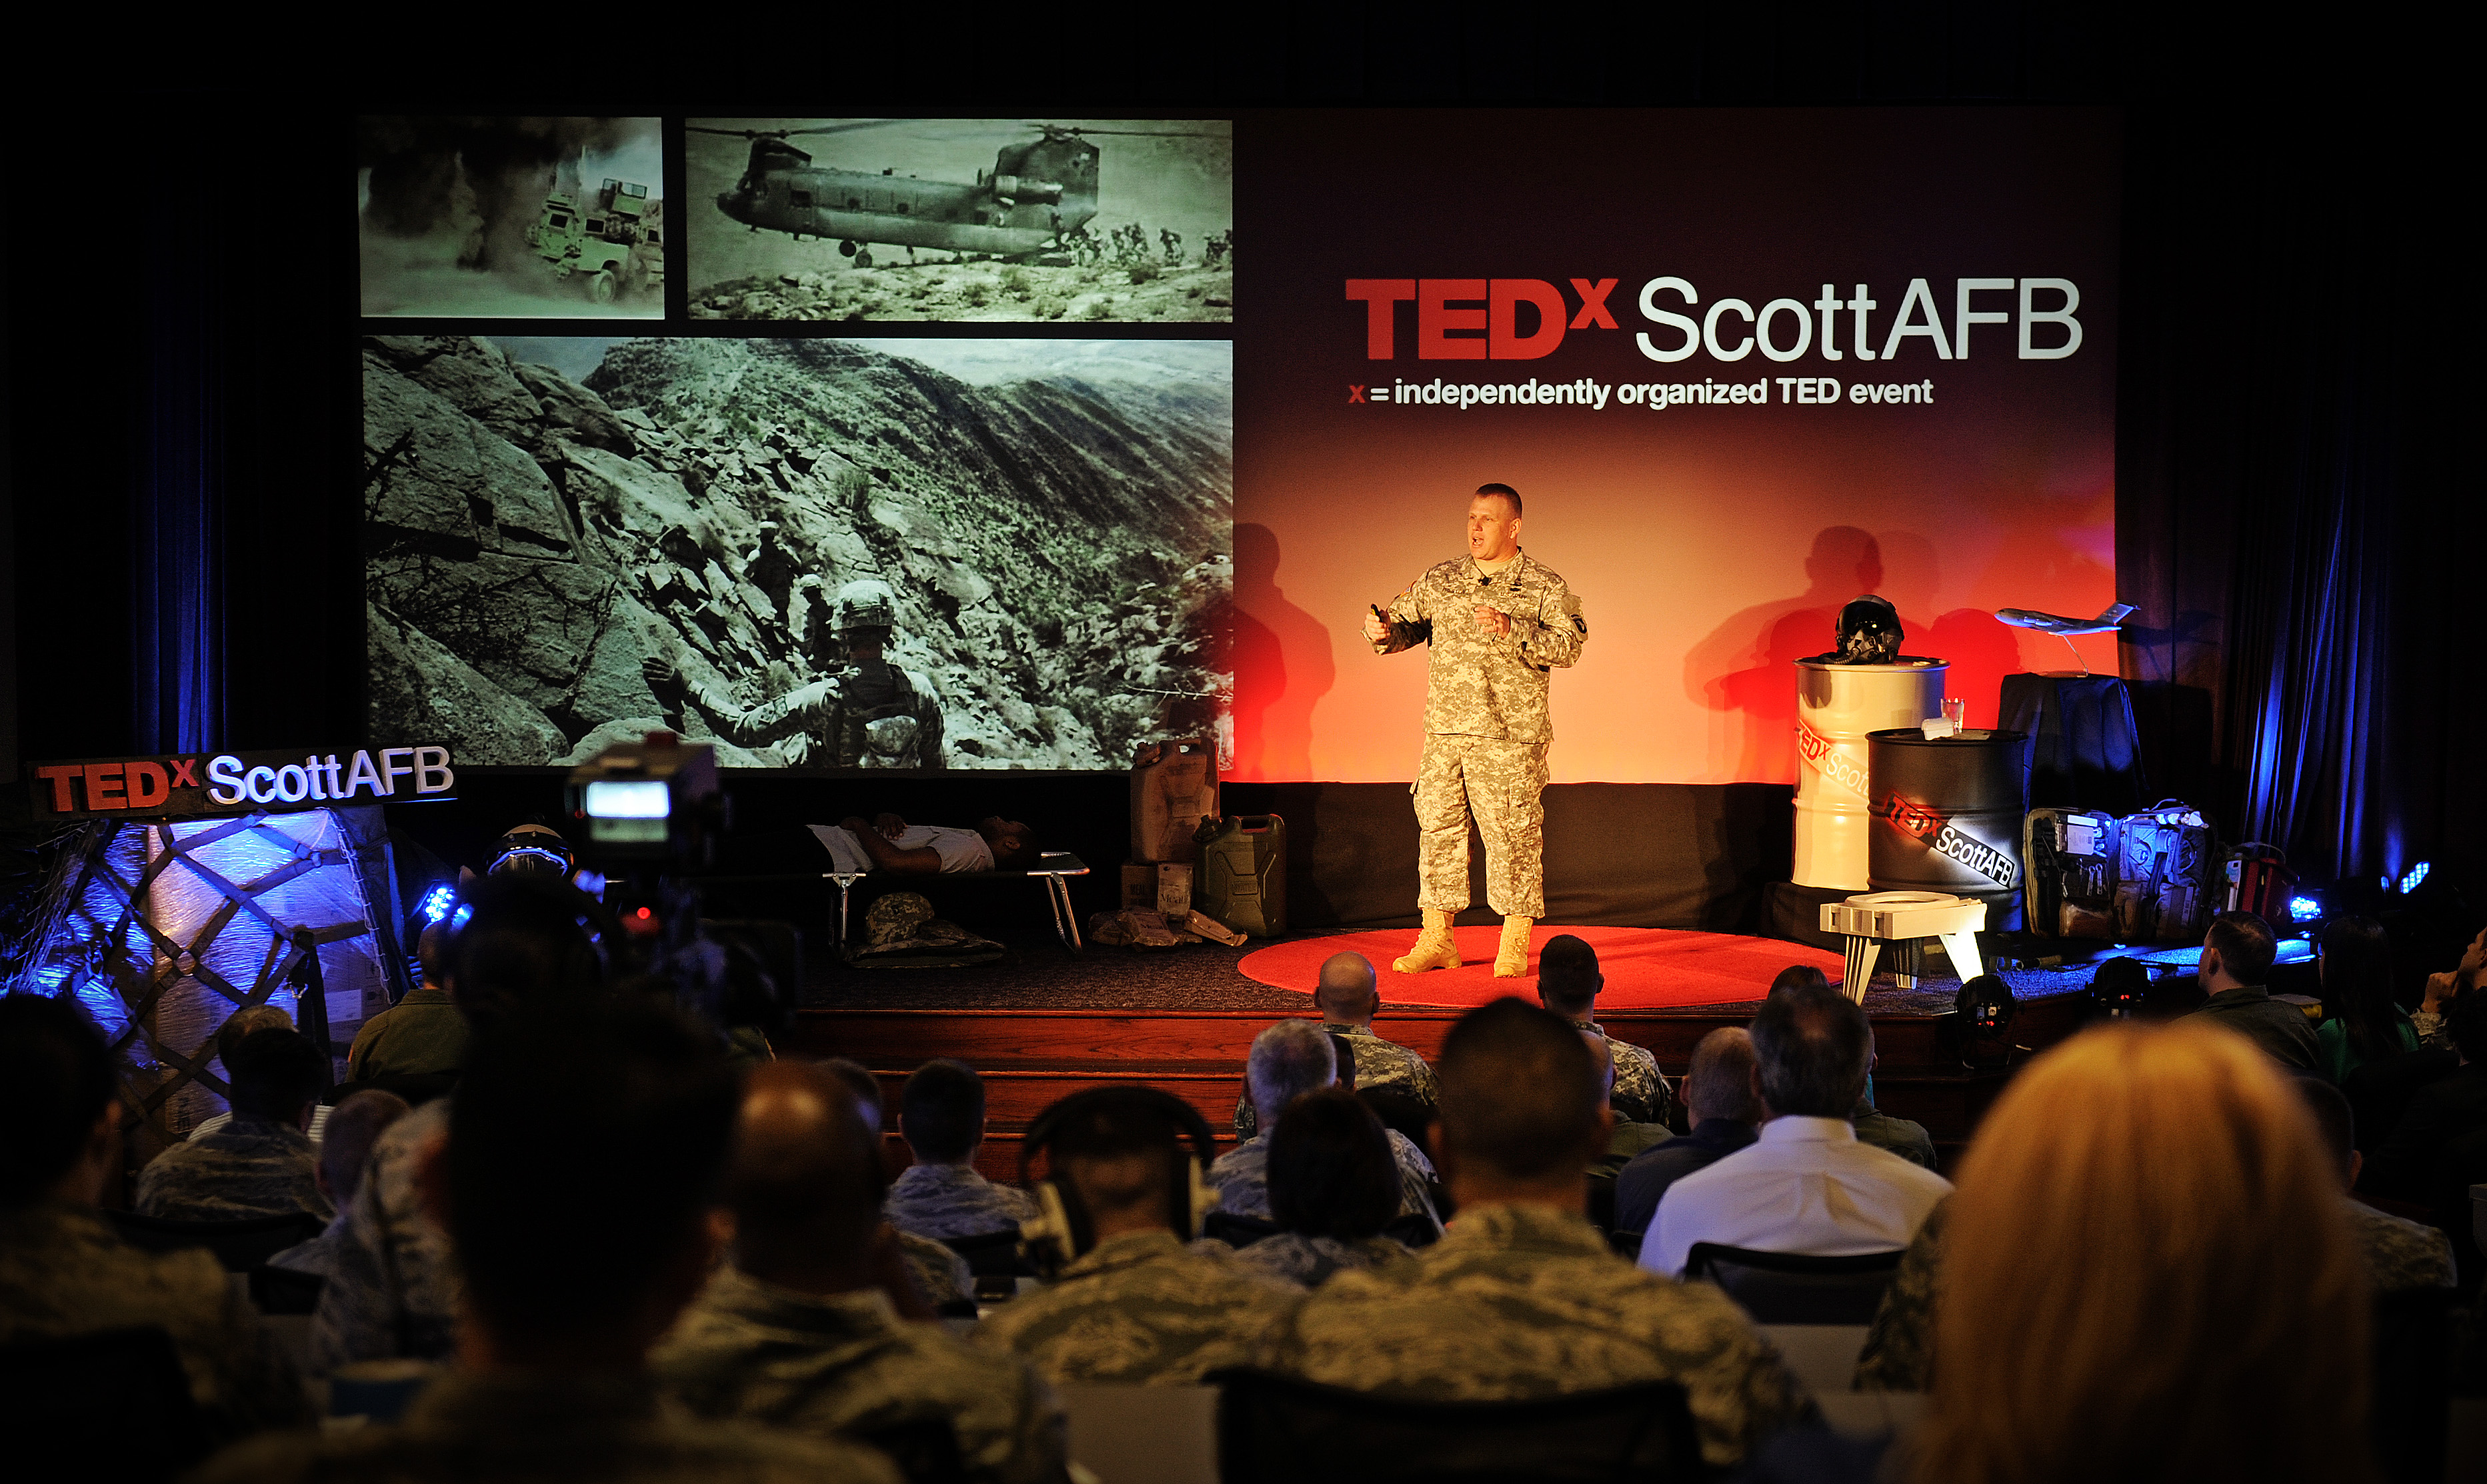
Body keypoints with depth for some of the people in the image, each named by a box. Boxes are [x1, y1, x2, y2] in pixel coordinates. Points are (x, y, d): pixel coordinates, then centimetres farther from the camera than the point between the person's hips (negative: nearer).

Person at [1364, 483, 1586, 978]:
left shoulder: (1545, 588, 2)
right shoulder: (1440, 582, 13)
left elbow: (1568, 646, -9)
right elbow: (1405, 623, 16)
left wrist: (1512, 630, -22)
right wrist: (1382, 631, -7)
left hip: (1510, 737, -4)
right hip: (1444, 732, 4)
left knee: (1512, 836, -2)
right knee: (1438, 828, 4)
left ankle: (1515, 946, 9)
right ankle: (1437, 939, 14)